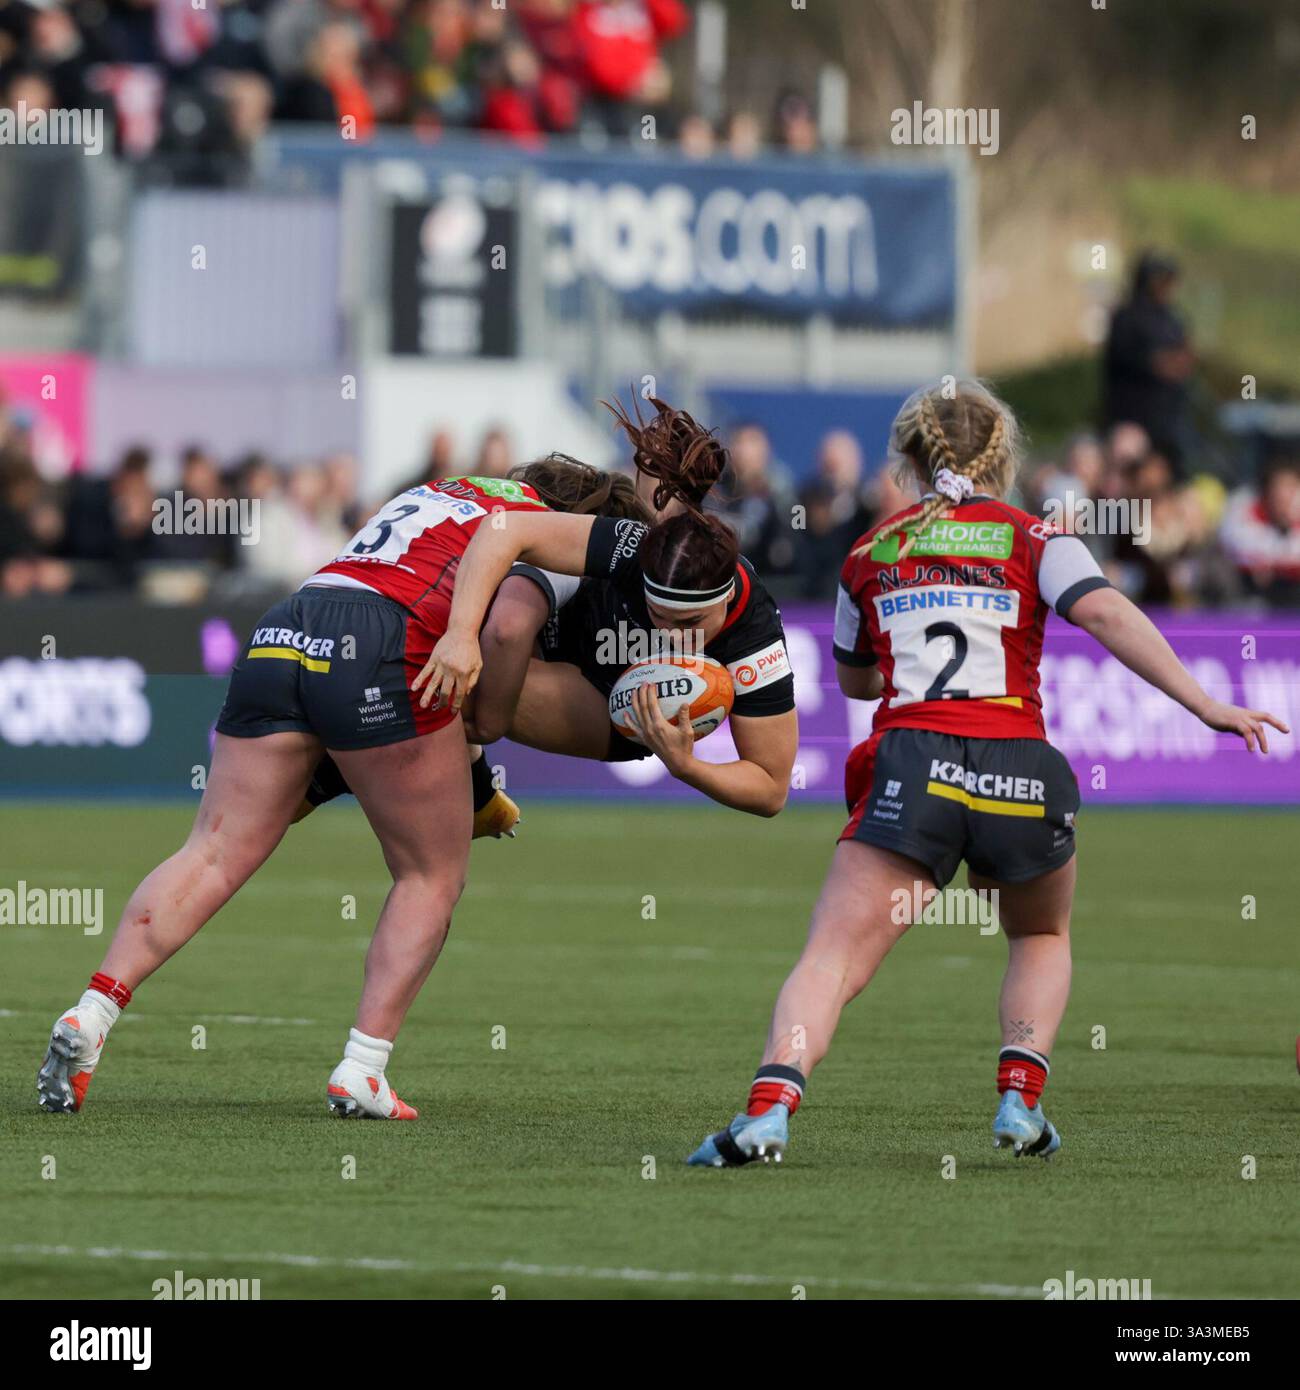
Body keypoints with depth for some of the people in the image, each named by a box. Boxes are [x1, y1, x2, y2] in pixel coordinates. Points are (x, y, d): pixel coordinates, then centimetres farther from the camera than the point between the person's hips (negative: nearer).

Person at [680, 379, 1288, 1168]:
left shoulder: (872, 552, 19)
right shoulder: (1033, 540, 12)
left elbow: (853, 679, 33)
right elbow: (1106, 614, -7)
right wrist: (1204, 704, -11)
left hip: (913, 769, 0)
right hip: (1021, 771, 0)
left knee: (833, 957, -6)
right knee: (1043, 939, 28)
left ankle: (771, 1107, -30)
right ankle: (1021, 1101, 9)